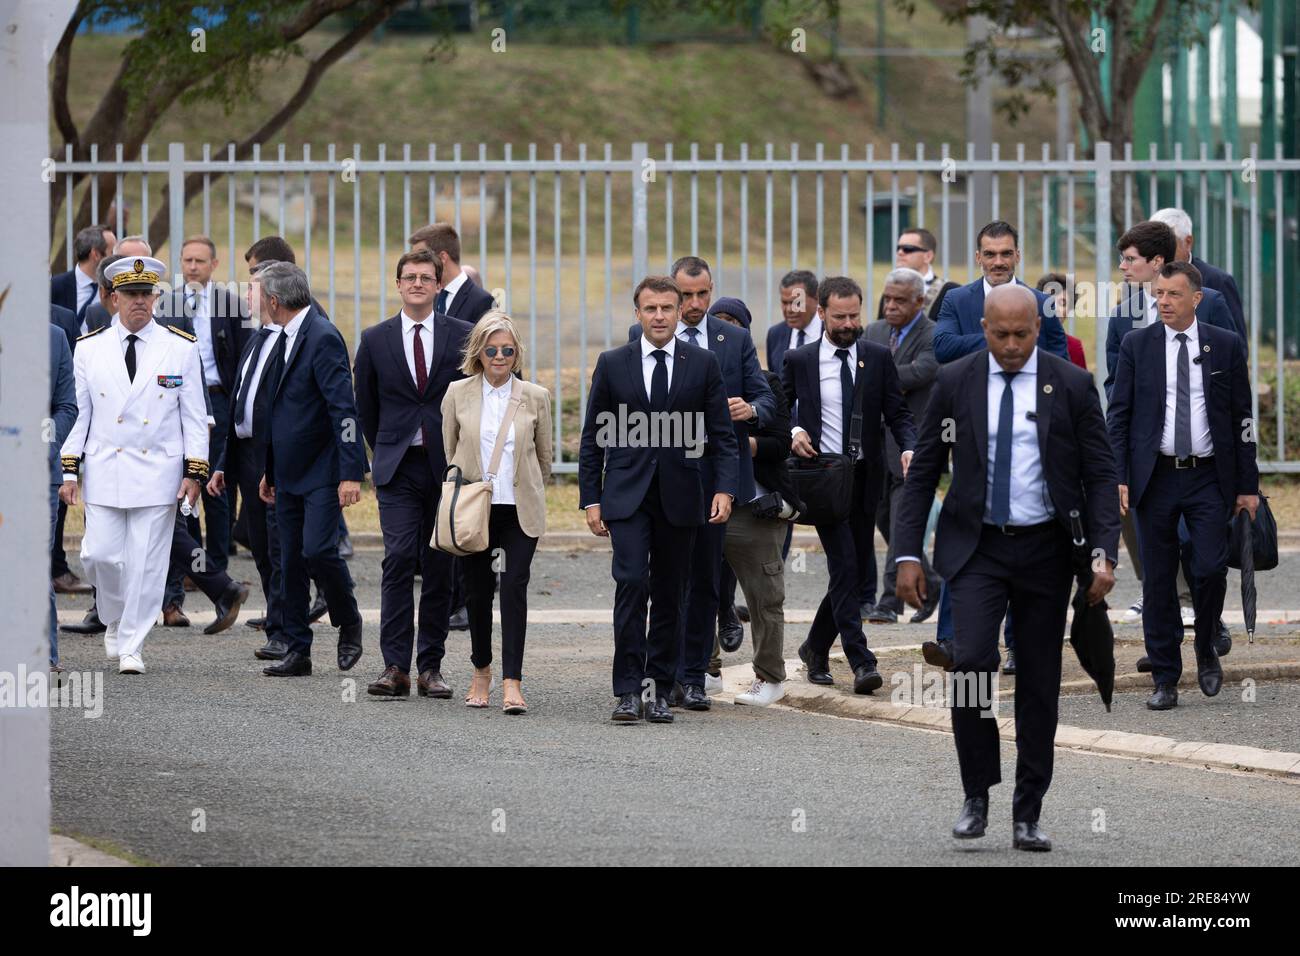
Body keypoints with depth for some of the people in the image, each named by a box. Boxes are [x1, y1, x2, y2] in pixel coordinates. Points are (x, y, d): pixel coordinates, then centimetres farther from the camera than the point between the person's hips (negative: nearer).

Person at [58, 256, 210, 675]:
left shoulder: (181, 349, 2)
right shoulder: (89, 349, 5)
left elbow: (194, 416, 3)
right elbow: (78, 413, 7)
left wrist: (194, 472, -3)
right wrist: (70, 471, 2)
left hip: (158, 473, -1)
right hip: (104, 472, 1)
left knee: (146, 564, -2)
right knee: (100, 555, -4)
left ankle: (132, 647, 7)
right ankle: (115, 619, 24)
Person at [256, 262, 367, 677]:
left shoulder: (323, 339, -15)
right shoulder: (287, 339, 14)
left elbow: (344, 407, -20)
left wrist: (350, 473, -25)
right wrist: (269, 471, 24)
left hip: (322, 472, -9)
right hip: (290, 475, 9)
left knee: (318, 550, -17)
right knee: (292, 561, 7)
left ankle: (349, 624, 7)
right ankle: (297, 651, 11)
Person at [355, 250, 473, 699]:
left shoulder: (462, 336, 2)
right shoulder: (376, 340, 5)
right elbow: (366, 406, 15)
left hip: (447, 467, 0)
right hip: (398, 469, 0)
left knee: (440, 568, 3)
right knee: (399, 558, -12)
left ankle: (430, 667, 9)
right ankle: (395, 666, -13)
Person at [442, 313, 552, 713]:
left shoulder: (535, 397, 2)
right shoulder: (458, 394, 2)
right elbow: (447, 451, 10)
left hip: (519, 510, -1)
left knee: (514, 587, -12)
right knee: (478, 590, 8)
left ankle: (511, 681, -15)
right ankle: (481, 672, 28)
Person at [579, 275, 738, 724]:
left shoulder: (703, 363, 5)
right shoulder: (612, 364, 5)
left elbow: (722, 434, 5)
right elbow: (593, 438, 7)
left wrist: (724, 488, -8)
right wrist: (591, 498, 0)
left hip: (679, 497, 1)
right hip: (627, 496, -1)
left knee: (670, 595, 5)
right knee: (631, 584, -15)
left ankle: (659, 691, 13)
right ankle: (629, 690, -12)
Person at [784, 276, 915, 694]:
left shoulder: (878, 358, 6)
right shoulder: (799, 361, 2)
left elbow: (898, 413, 4)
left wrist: (908, 447, -15)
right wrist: (792, 432, -10)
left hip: (865, 478, 3)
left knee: (857, 569, 8)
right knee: (845, 566, -14)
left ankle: (816, 646, 29)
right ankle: (861, 662, -17)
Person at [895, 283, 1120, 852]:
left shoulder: (1073, 387, -1)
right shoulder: (955, 383, 0)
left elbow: (1099, 476, 0)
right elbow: (923, 471, 4)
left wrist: (1103, 553, -12)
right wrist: (908, 554, -3)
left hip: (1045, 549, 1)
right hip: (977, 547, -1)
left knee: (1040, 682, 3)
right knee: (972, 661, -19)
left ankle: (1027, 816, 12)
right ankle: (976, 797, -4)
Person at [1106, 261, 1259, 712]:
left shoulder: (1226, 346, 4)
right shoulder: (1136, 345, 4)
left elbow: (1242, 418, 5)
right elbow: (1118, 415, 3)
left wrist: (1248, 485, 2)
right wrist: (1118, 478, -7)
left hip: (1208, 477, 0)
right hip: (1155, 477, 1)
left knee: (1210, 569, -9)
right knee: (1158, 581, 1)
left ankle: (1207, 650, 18)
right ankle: (1165, 680, 8)